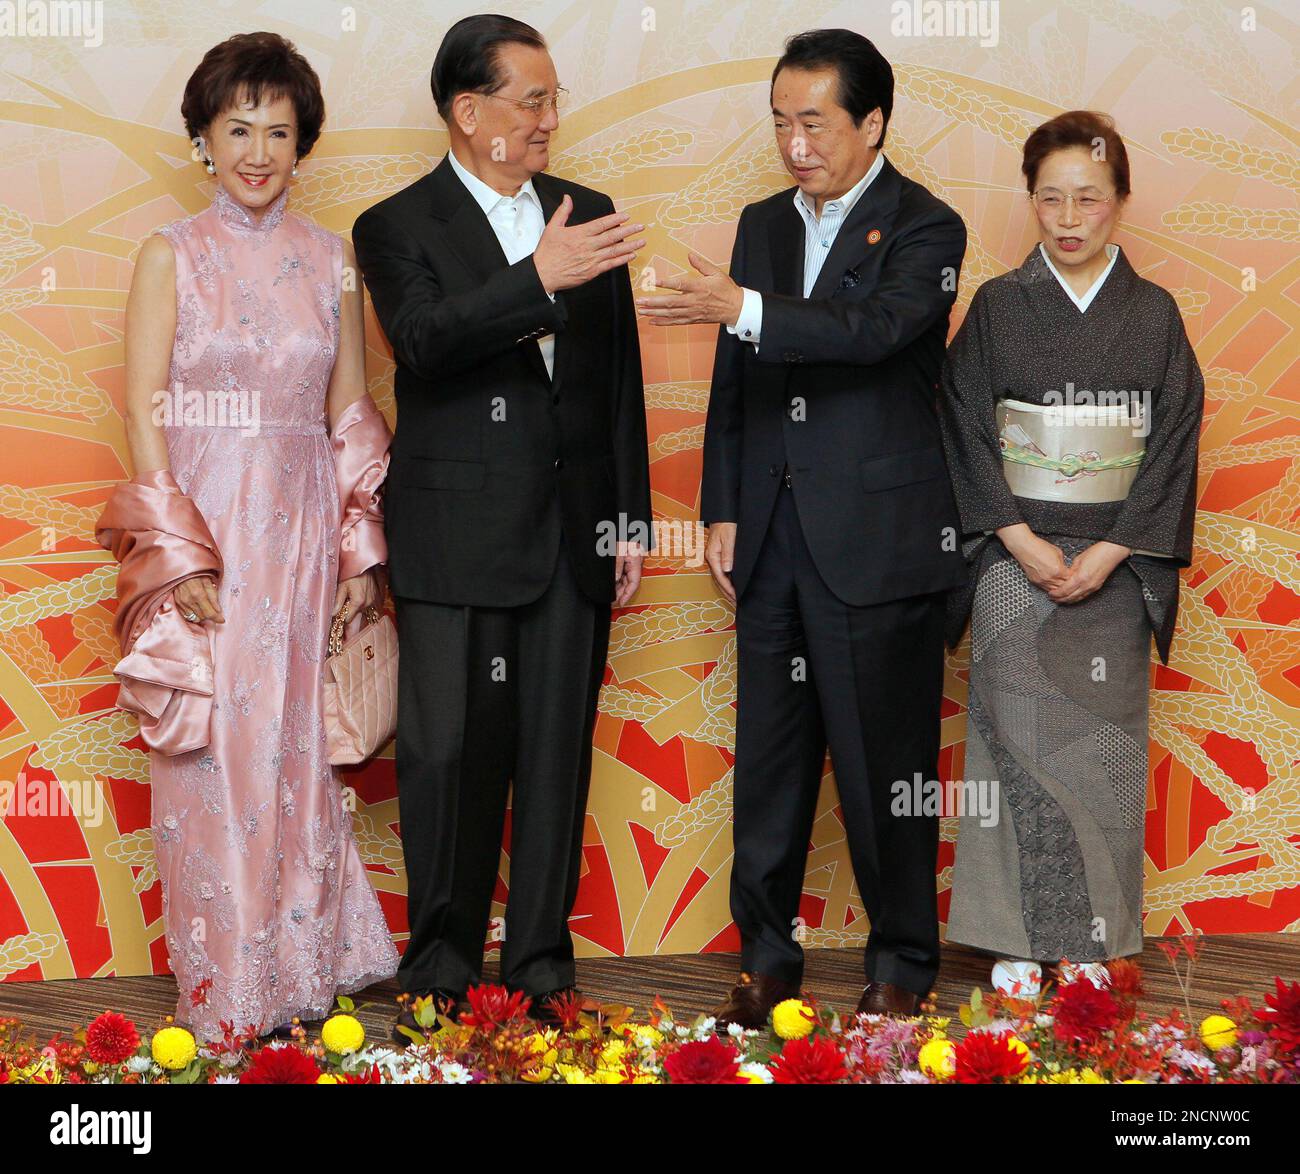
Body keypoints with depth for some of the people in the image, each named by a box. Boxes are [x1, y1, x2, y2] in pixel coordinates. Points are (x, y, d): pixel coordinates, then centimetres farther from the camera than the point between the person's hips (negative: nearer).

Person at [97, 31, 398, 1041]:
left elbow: (351, 410, 10)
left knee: (296, 748, 7)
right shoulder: (171, 256, 0)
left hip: (303, 534, 2)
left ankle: (301, 969, 21)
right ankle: (224, 996, 13)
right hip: (202, 525, -2)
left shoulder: (330, 258, 8)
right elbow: (145, 414, -4)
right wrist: (176, 556, -11)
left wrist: (360, 550, 3)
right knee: (213, 757, 1)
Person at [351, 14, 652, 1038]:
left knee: (558, 752, 8)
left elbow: (621, 379, 14)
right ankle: (444, 965, 14)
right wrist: (539, 278, -31)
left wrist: (631, 520, 11)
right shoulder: (398, 227, 0)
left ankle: (542, 963, 19)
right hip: (457, 539, -4)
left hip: (574, 532, 4)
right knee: (450, 755, -1)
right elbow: (424, 340, -20)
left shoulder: (586, 215, 12)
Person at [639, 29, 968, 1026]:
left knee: (886, 761, 2)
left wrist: (744, 307, -35)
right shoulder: (763, 223, 13)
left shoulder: (925, 229, -5)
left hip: (879, 542, -5)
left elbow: (875, 328, -25)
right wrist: (724, 511, 10)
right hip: (773, 541, 5)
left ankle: (903, 961, 16)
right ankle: (767, 954, 21)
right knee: (770, 756, 10)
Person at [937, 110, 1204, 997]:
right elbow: (966, 434, -2)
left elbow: (1174, 442, -1)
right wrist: (1024, 543, -13)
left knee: (1102, 740, 3)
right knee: (1017, 737, -3)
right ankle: (1017, 934, 6)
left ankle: (1092, 933, 13)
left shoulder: (1154, 316, 3)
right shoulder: (997, 308, 2)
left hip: (1113, 564, 1)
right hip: (1015, 557, -1)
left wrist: (1105, 555, -11)